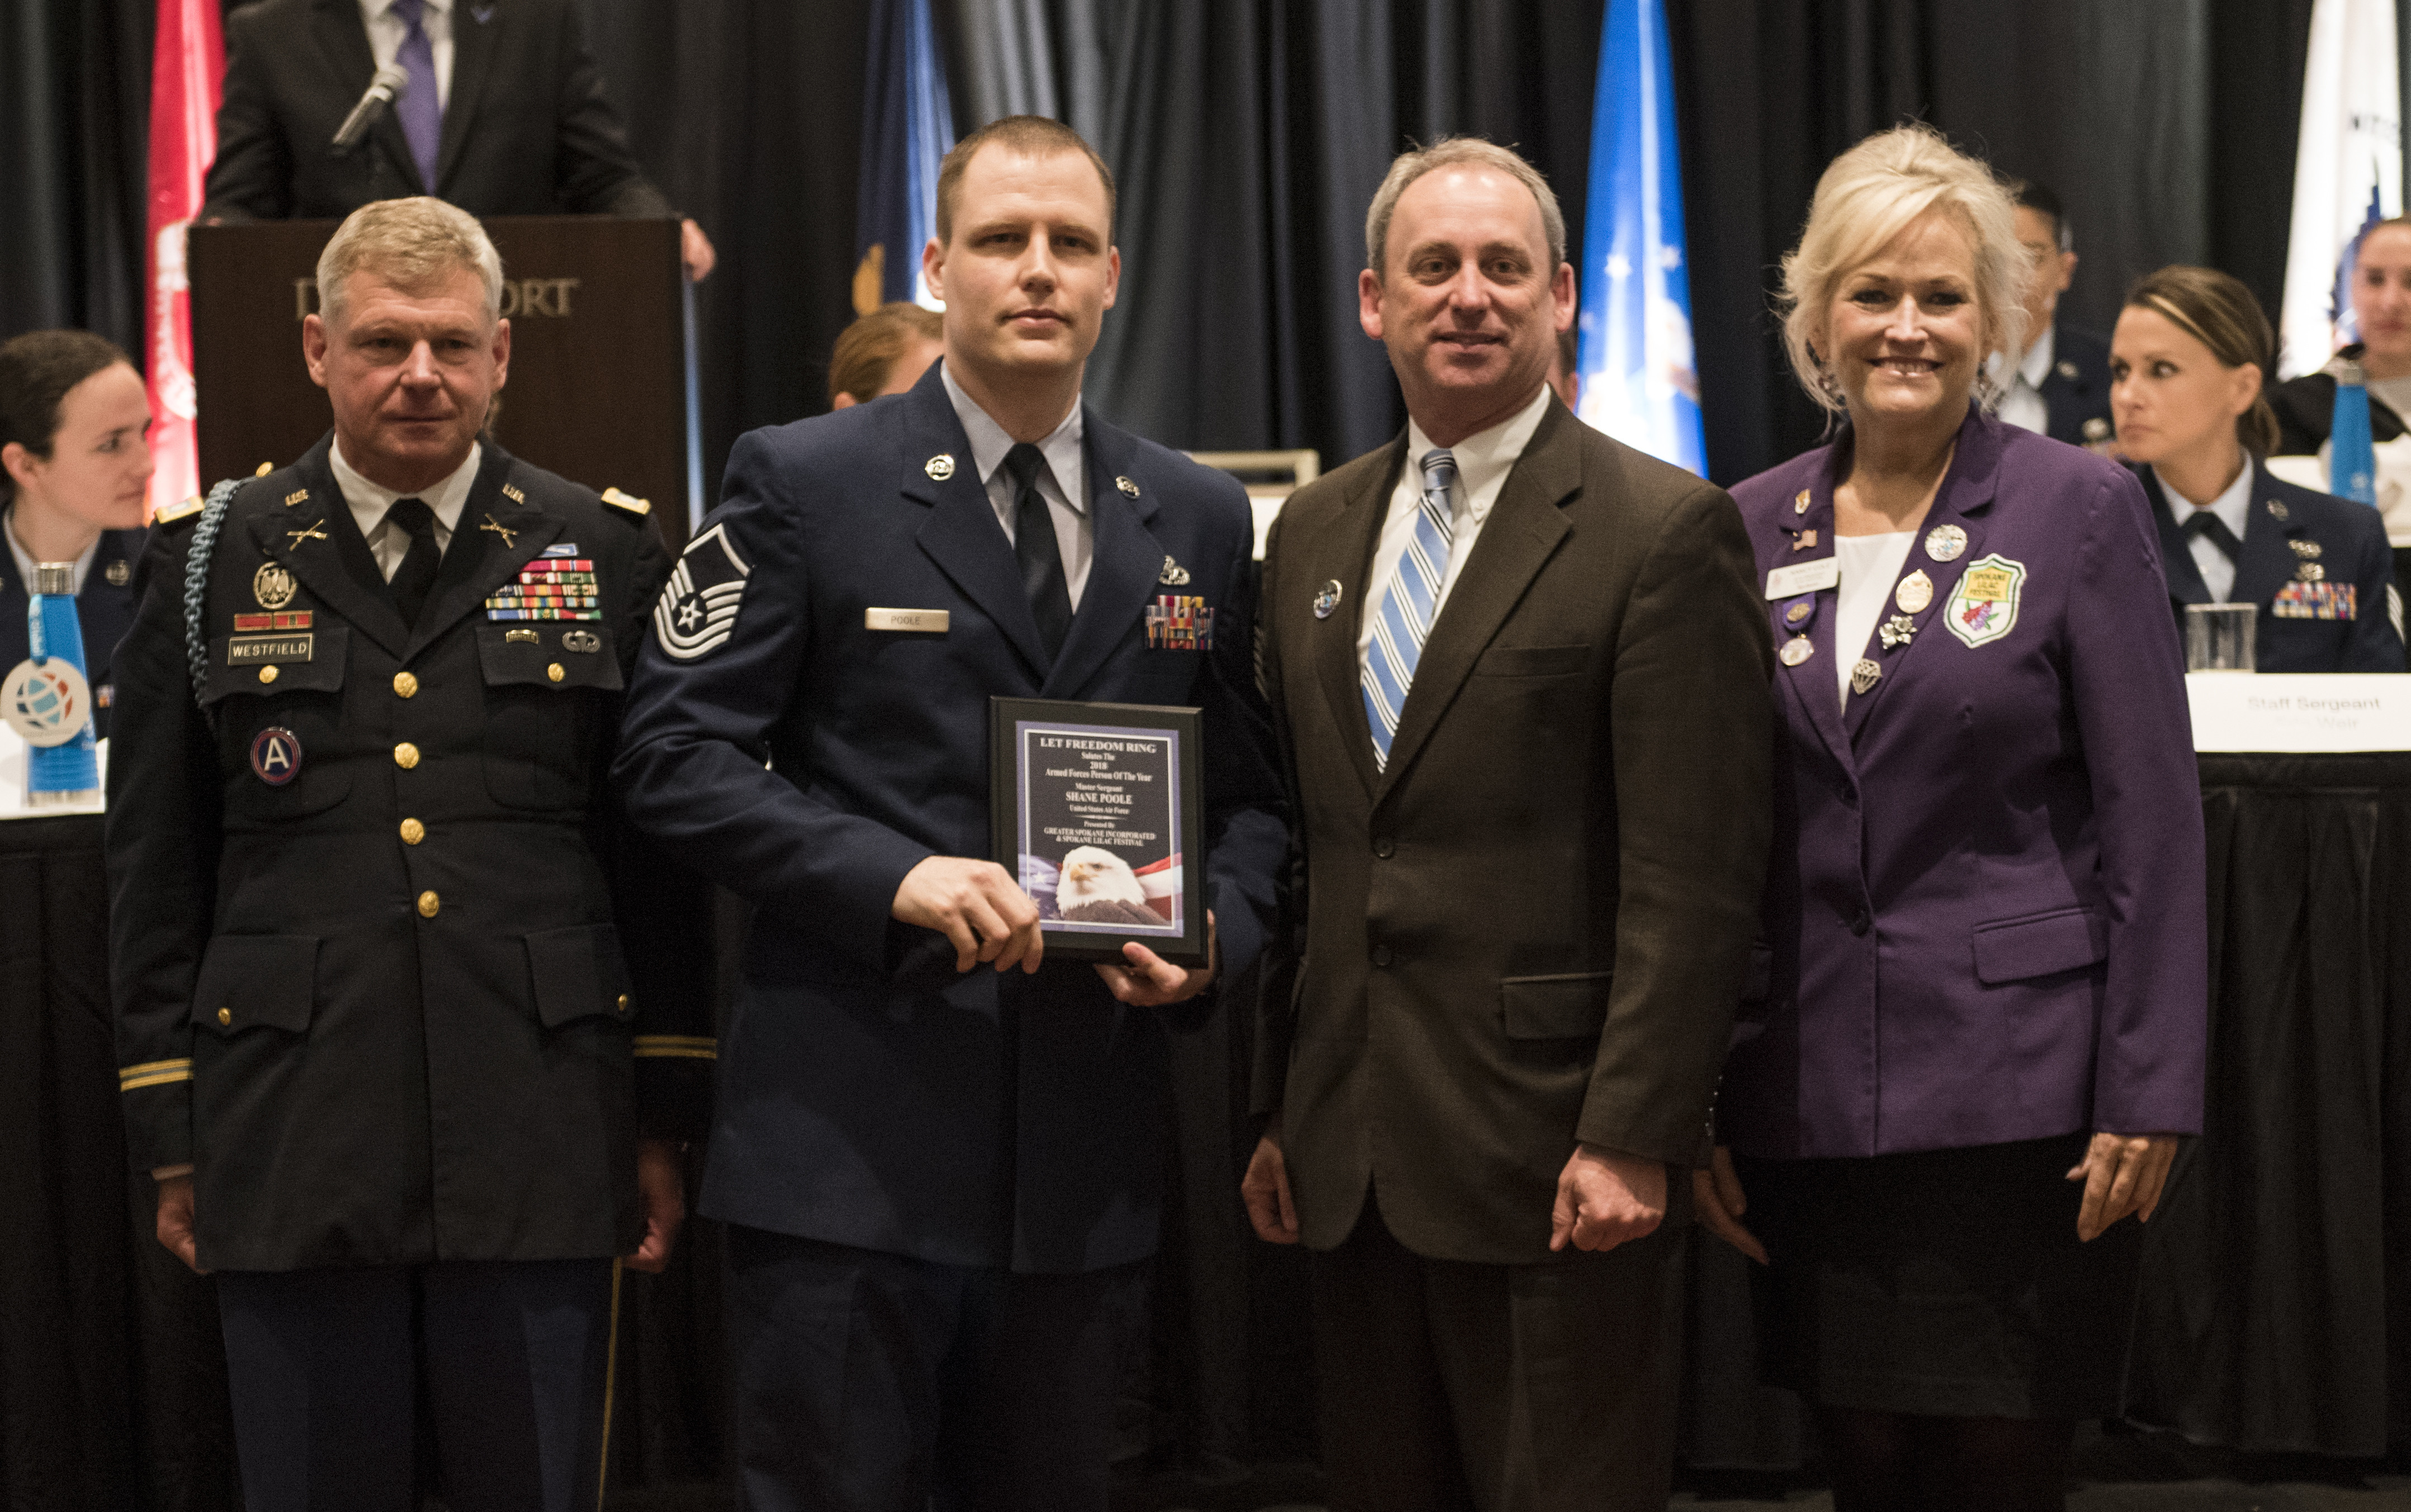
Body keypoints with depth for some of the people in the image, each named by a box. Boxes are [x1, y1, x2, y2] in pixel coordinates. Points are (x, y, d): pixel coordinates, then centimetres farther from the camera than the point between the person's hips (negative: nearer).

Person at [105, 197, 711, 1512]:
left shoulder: (607, 557, 7)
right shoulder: (209, 565, 6)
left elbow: (666, 856, 7)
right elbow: (154, 875, 7)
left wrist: (668, 1120, 5)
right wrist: (169, 1138, 3)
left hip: (541, 1158, 0)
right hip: (291, 1159, 0)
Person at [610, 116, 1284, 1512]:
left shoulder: (1200, 520, 12)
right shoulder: (802, 484, -1)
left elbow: (1248, 793, 17)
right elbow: (677, 753, -7)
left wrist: (1212, 933, -4)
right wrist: (897, 876, -19)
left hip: (1088, 1160, 4)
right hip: (848, 1146, -4)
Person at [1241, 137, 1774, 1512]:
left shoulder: (1665, 532, -7)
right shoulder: (1314, 533, 13)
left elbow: (1692, 877, -12)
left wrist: (1633, 1139, -16)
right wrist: (1274, 1110, 13)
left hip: (1556, 1157, -6)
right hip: (1350, 1163, 6)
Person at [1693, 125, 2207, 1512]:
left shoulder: (2081, 508, -2)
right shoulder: (1751, 531, 8)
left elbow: (2154, 819, -4)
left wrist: (2152, 1091, -9)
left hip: (2017, 1087, -3)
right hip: (1810, 1095, 4)